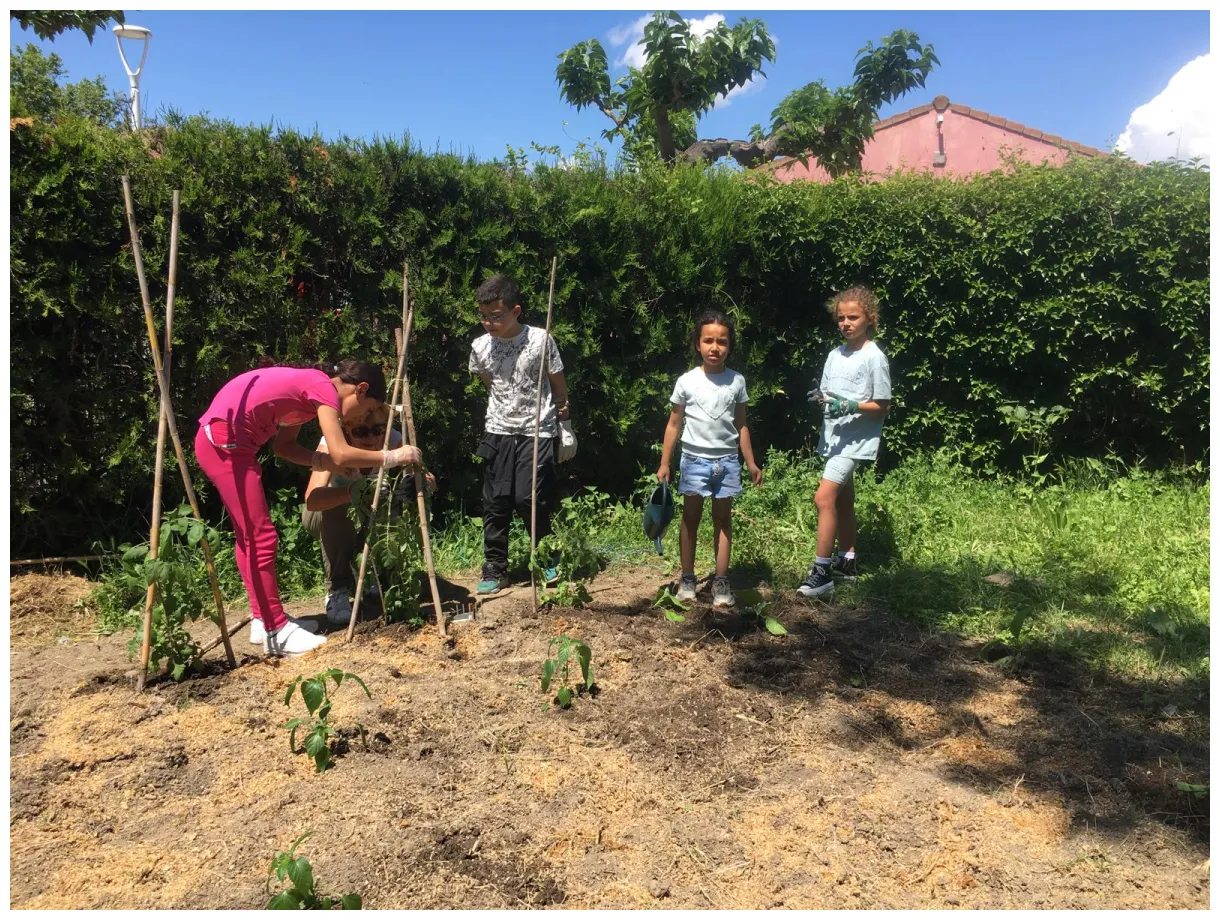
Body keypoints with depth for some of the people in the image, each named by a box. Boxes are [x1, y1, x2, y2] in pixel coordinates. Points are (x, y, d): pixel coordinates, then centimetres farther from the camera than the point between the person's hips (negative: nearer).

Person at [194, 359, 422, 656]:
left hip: (224, 440, 11)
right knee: (261, 536, -7)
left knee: (251, 536, 15)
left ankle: (265, 618, 24)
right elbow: (342, 454, -21)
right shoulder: (325, 389, -11)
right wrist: (393, 457, -11)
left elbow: (283, 445, 16)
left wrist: (325, 462, 5)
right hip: (223, 441, -11)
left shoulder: (309, 387, 16)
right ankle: (277, 632, 0)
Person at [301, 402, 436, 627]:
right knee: (335, 510, -35)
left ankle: (374, 581, 1)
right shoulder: (332, 443, -30)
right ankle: (337, 592, -20)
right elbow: (312, 499, -46)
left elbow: (430, 480, -34)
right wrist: (353, 491, -64)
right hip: (329, 518, -3)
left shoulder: (392, 440, -24)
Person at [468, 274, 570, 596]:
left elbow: (558, 381, 2)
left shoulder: (541, 340, -13)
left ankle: (548, 559, 15)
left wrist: (562, 411, 13)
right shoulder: (480, 347, -3)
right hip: (498, 432, 3)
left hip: (536, 431, -3)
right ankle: (494, 569, 16)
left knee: (528, 499, -9)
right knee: (496, 502, 4)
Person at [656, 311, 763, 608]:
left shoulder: (736, 381, 2)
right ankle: (687, 579, 16)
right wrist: (664, 463, -1)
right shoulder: (686, 381, -3)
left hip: (727, 460, 2)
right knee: (691, 519, 6)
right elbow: (674, 424, 2)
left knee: (723, 519, 5)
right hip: (695, 459, -1)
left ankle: (721, 582, 11)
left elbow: (741, 425, 8)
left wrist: (751, 463, 7)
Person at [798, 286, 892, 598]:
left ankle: (822, 571, -12)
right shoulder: (835, 355, 10)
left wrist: (851, 406, -24)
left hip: (856, 440, -8)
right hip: (833, 438, 8)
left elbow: (883, 407, -9)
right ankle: (846, 561, 29)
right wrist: (820, 398, -7)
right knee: (843, 500, 16)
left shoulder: (874, 357, -10)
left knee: (824, 498, -17)